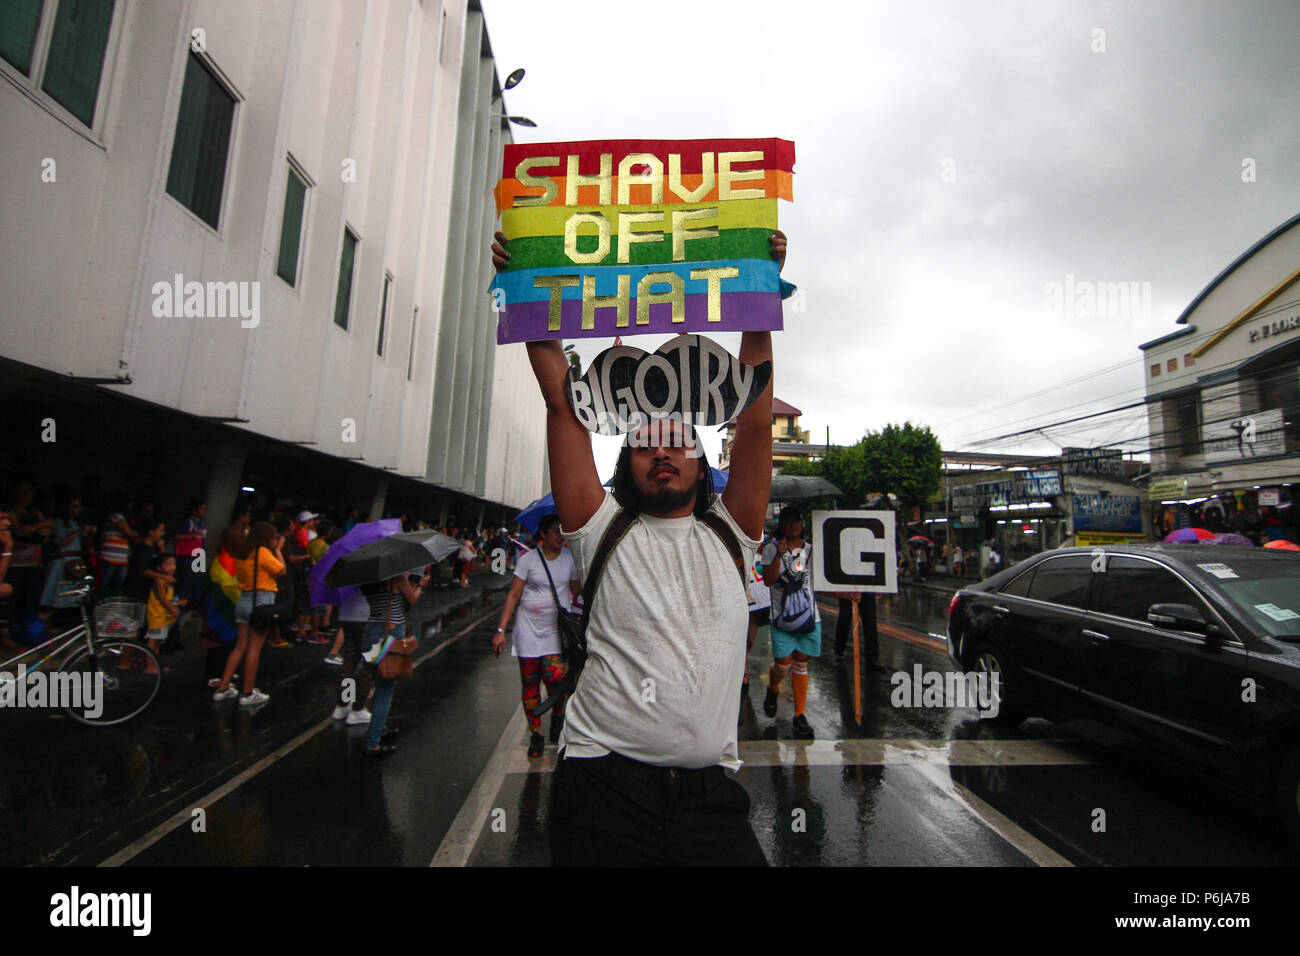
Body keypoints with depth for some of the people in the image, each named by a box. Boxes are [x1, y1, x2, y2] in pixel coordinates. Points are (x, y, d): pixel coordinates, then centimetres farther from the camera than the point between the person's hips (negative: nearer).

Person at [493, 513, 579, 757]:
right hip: (528, 629, 0)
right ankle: (536, 734, 24)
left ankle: (557, 716, 20)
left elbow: (578, 591, 10)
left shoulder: (570, 558, 3)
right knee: (530, 684, 6)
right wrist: (501, 630, -7)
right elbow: (513, 595, -2)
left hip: (557, 630, 0)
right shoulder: (528, 559, -3)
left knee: (556, 680, -13)